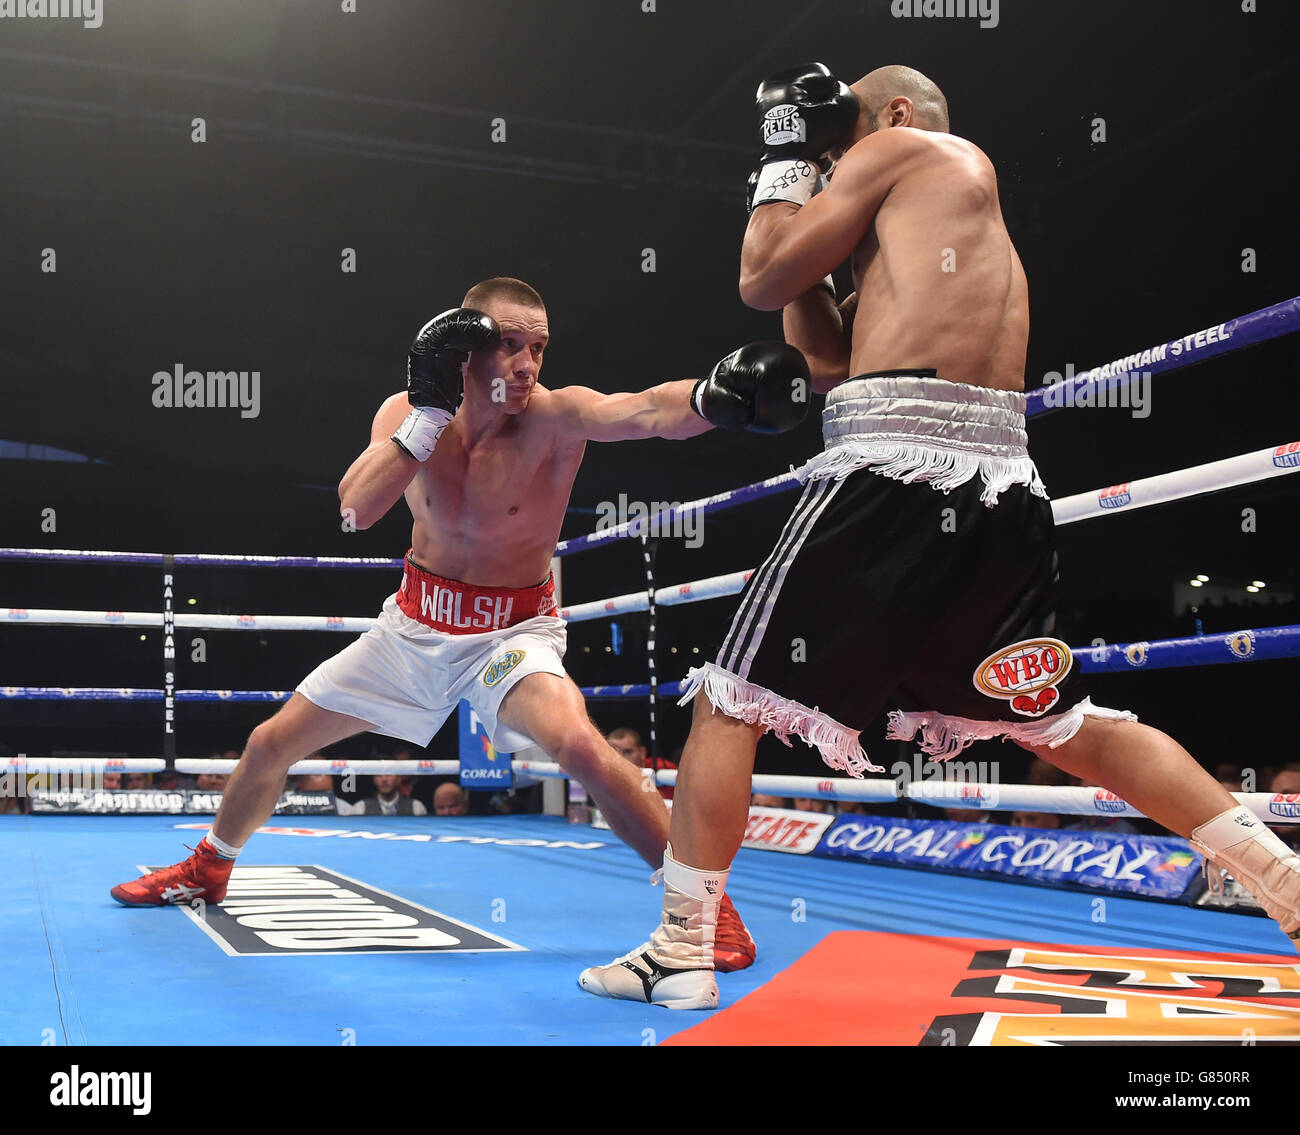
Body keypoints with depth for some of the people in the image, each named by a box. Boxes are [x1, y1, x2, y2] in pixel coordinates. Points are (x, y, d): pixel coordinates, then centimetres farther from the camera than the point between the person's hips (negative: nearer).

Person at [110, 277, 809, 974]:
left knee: (578, 744, -35)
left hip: (514, 631, -4)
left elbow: (646, 411, -42)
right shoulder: (407, 413, -10)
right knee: (271, 743, 13)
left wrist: (715, 395, -63)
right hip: (416, 624, 4)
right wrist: (431, 411, -32)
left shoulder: (555, 417, -21)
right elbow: (355, 509, -25)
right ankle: (207, 870, 44)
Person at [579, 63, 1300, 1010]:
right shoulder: (969, 215, 30)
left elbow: (763, 279, 5)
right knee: (1067, 726, 21)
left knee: (728, 703, 1)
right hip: (1001, 489, 9)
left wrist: (787, 155, 19)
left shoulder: (903, 149, 8)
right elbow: (831, 357, 28)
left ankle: (680, 952, 5)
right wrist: (817, 240, 28)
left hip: (895, 476, -8)